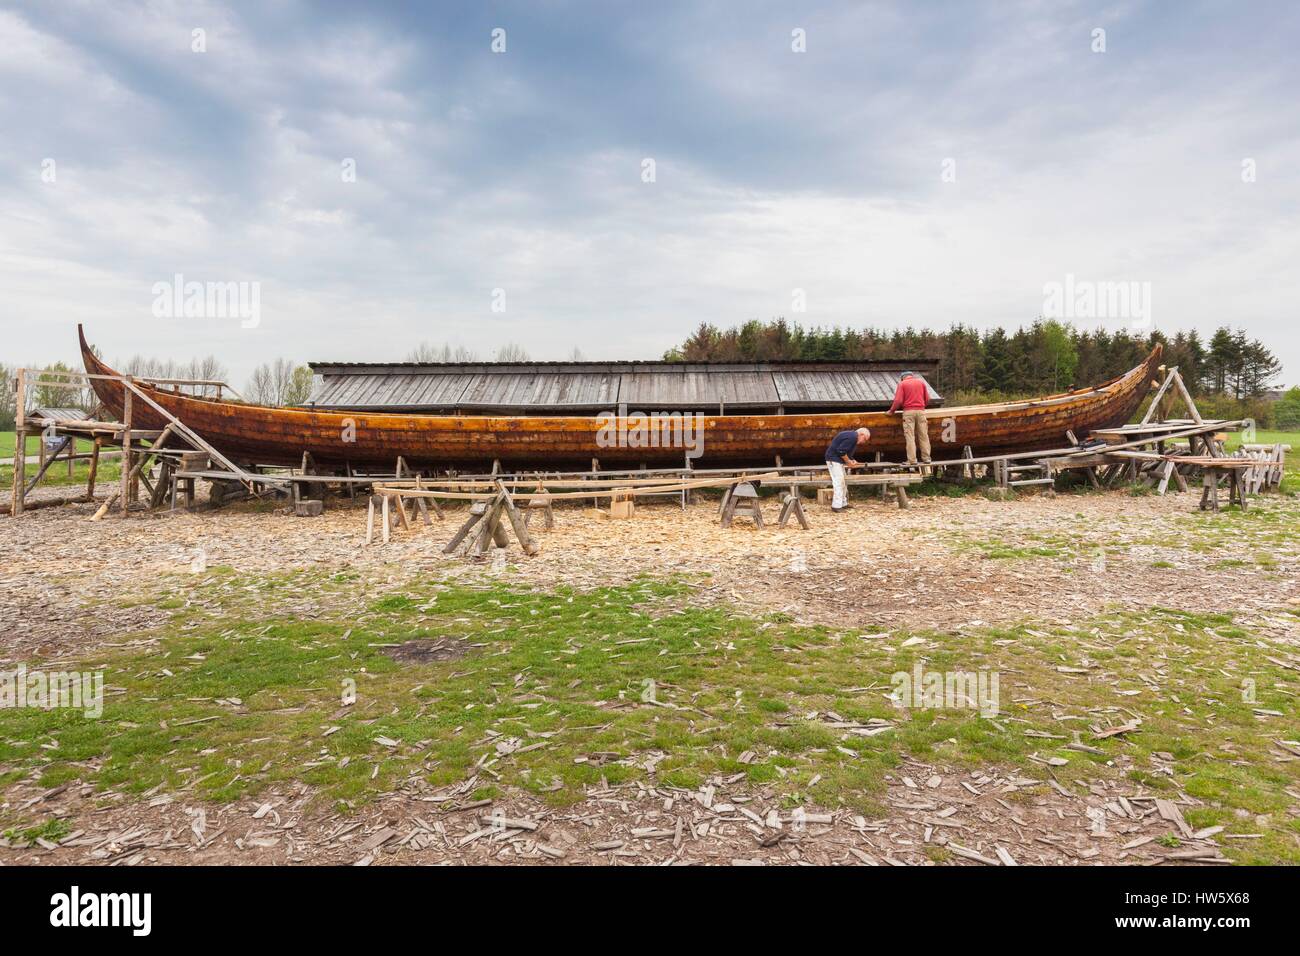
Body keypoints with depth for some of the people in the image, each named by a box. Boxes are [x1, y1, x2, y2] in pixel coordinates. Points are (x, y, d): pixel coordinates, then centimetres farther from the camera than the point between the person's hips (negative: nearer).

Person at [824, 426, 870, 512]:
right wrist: (849, 462, -14)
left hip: (838, 460, 11)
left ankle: (843, 503, 23)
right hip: (834, 459, -11)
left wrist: (851, 461, 5)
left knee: (843, 482, 16)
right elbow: (841, 451, -26)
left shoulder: (851, 435, 15)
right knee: (839, 482, -12)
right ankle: (836, 506, -11)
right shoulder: (852, 437, -19)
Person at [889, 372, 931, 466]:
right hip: (921, 411, 3)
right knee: (923, 435, 6)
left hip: (908, 411, -3)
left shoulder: (902, 384, 3)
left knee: (910, 436, -3)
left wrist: (892, 410, 6)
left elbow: (898, 400, -6)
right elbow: (927, 399, 10)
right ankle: (926, 458, 7)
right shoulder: (921, 382, 13)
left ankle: (912, 460, -7)